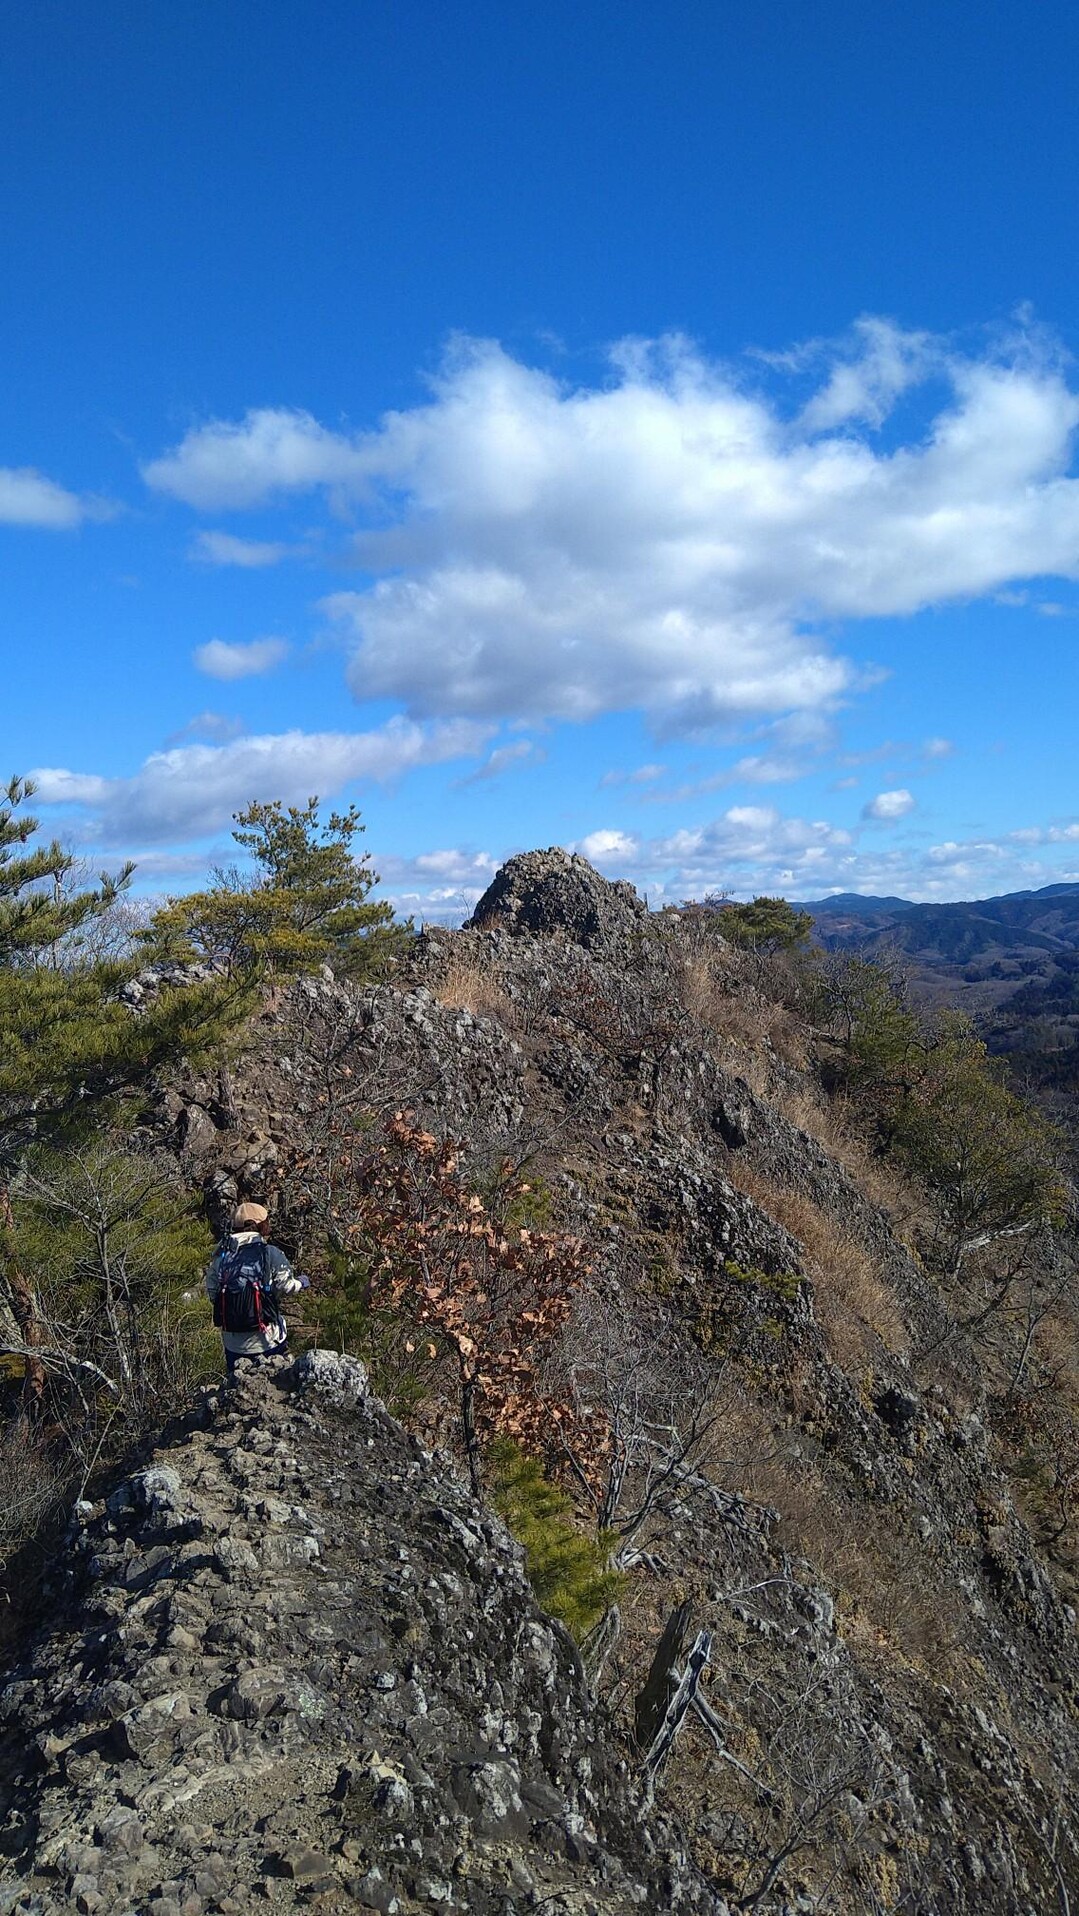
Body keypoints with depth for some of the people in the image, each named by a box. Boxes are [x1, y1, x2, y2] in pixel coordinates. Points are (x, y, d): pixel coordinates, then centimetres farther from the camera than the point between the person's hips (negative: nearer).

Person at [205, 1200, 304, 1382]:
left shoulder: (221, 1255, -4)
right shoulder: (271, 1254, -14)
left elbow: (211, 1292, 0)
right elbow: (286, 1287, -11)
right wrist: (301, 1283, 10)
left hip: (233, 1343, 3)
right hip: (267, 1341, -3)